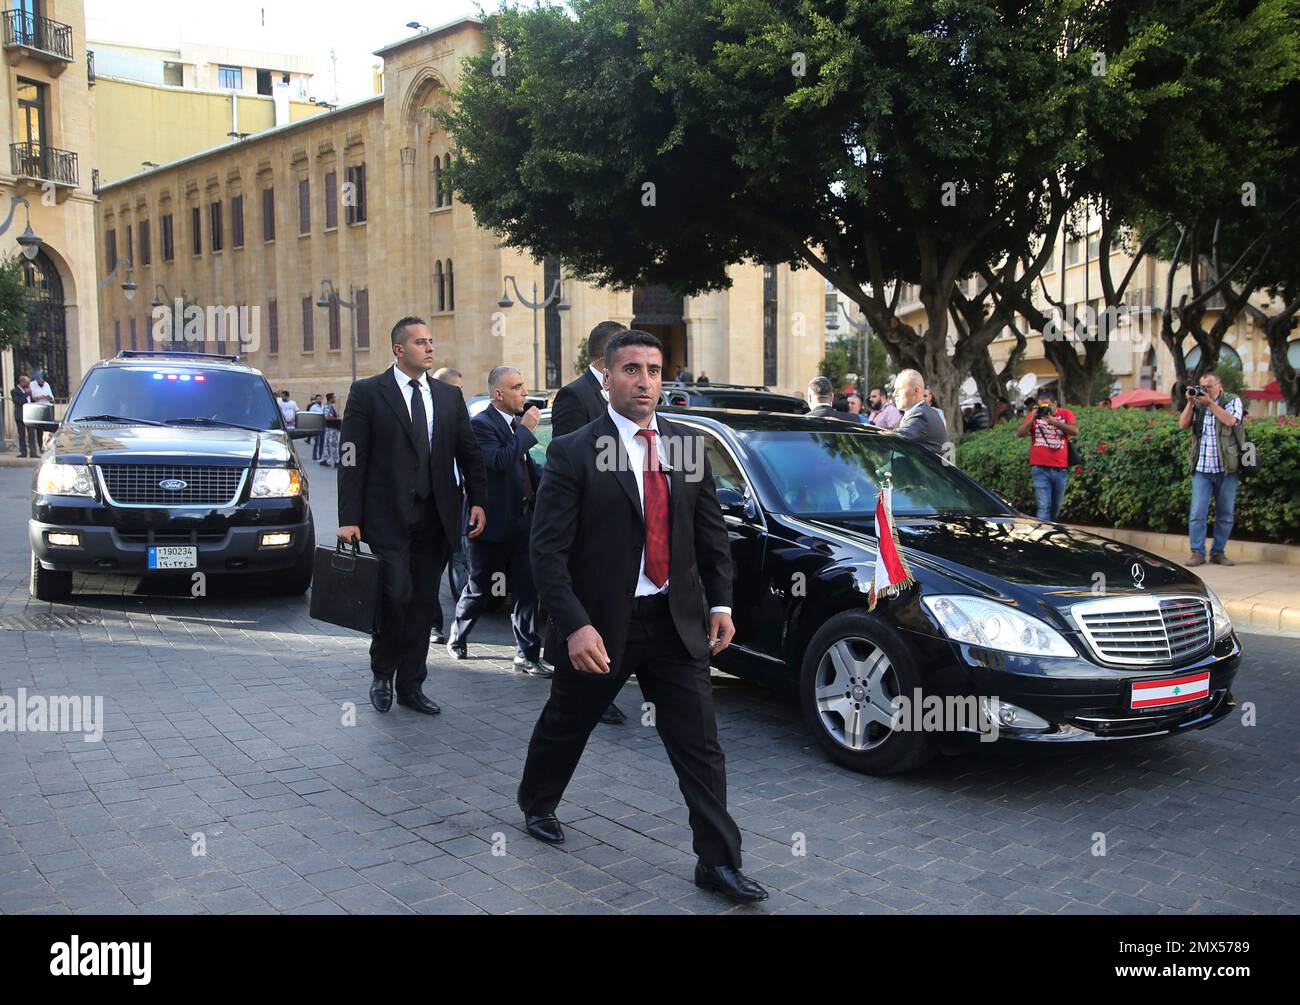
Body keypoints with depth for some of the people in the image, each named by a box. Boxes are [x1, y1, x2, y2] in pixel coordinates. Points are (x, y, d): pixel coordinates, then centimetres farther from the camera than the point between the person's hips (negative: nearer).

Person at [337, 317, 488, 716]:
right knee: (396, 596, -11)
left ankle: (410, 685, 21)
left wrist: (477, 500, 2)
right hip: (388, 518, -4)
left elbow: (470, 453, 14)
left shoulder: (450, 396, 11)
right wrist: (349, 518, -10)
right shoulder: (367, 393, -2)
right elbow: (353, 459, -5)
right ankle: (382, 675, 13)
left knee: (423, 604, 9)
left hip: (434, 518, 4)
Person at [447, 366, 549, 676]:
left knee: (527, 590, 3)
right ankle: (457, 636, 36)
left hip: (523, 519, 6)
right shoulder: (481, 424, -15)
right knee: (481, 589, 11)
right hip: (494, 522, -6)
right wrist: (526, 429, -22)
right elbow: (500, 461, -30)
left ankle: (527, 654, 8)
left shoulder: (518, 421, 10)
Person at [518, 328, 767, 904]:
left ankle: (719, 863, 11)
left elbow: (711, 531, 11)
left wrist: (720, 604, 6)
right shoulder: (573, 453, -11)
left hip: (677, 622, 3)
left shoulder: (686, 445, 4)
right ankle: (536, 804, 46)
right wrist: (575, 626, -22)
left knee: (700, 746, 2)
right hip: (601, 625, -3)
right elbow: (548, 550, -14)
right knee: (565, 727, 18)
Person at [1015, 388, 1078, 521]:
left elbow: (1075, 431, -13)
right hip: (1040, 469, -1)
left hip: (1060, 469, 2)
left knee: (1056, 507, 15)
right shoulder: (1034, 415, 6)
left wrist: (1053, 421, -21)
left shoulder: (1066, 414, 4)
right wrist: (1032, 418, -14)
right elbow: (1020, 434, -2)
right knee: (1043, 506, -10)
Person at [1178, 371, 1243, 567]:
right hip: (1201, 469, 1)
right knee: (1197, 513, -6)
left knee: (1225, 514, 6)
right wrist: (1190, 402, -6)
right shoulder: (1197, 403, 11)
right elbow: (1183, 424, 2)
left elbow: (1230, 420, -14)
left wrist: (1210, 403, -14)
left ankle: (1218, 552, 16)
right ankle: (1197, 553, -1)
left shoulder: (1232, 401, 3)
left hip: (1226, 468, -1)